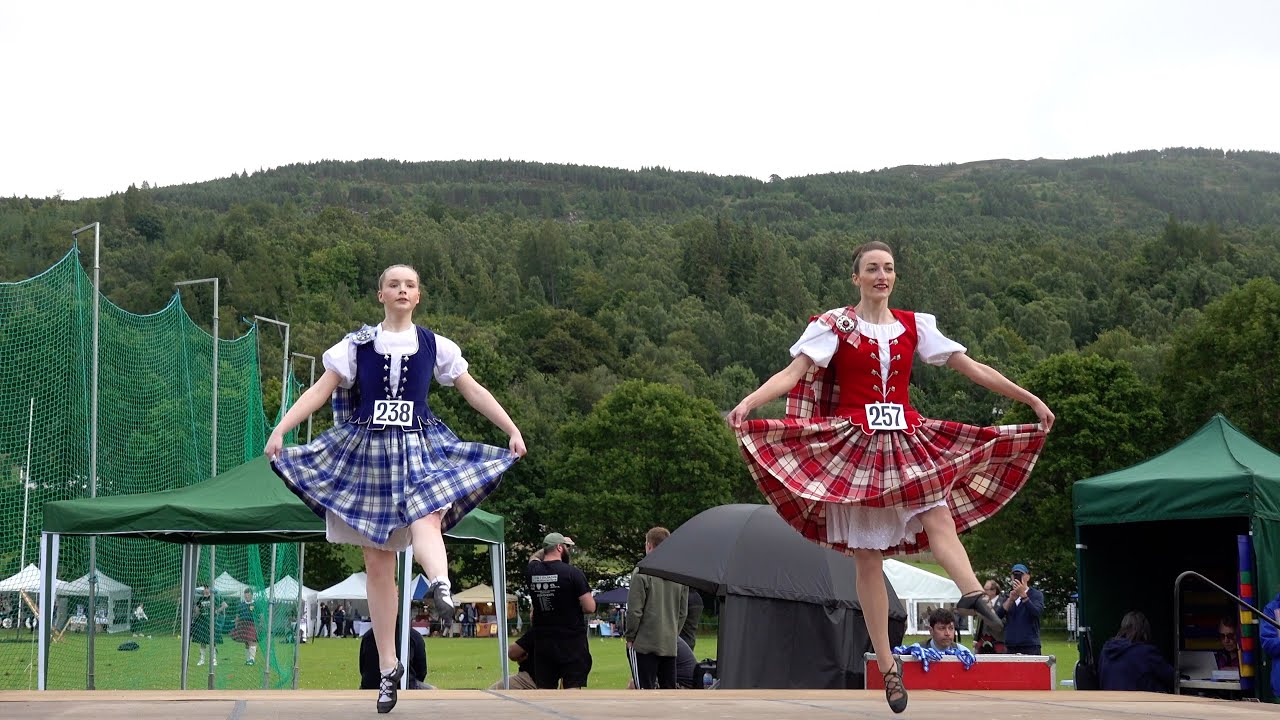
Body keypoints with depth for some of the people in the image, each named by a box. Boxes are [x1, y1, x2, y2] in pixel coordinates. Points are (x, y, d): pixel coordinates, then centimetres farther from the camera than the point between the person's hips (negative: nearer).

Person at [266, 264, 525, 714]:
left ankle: (441, 585, -66)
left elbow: (473, 391, 14)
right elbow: (319, 391, 2)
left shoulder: (434, 346, 7)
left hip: (419, 452, -1)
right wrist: (280, 430, -10)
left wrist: (512, 429, 9)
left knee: (425, 523, -34)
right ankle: (388, 666, 11)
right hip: (367, 454, 1)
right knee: (377, 565, 3)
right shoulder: (358, 345, 6)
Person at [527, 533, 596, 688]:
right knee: (572, 687, -2)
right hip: (571, 640, -4)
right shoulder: (572, 573, -13)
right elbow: (590, 607, -13)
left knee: (544, 689, 8)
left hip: (542, 642, 5)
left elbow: (535, 557, 29)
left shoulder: (532, 571, 2)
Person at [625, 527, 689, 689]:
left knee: (646, 689, -4)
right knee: (669, 689, 9)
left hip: (645, 644, -5)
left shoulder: (642, 572, -11)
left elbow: (634, 611, -11)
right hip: (670, 645, 5)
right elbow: (683, 612, 12)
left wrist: (630, 637, 0)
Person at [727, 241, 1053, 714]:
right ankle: (887, 667, 2)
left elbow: (971, 368, 12)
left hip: (907, 441, 2)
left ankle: (972, 593, -51)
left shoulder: (914, 326, 10)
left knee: (938, 516, -26)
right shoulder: (835, 326, 2)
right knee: (867, 557, -1)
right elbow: (793, 373, -10)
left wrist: (1030, 399, 11)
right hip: (853, 444, -2)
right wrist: (747, 403, -27)